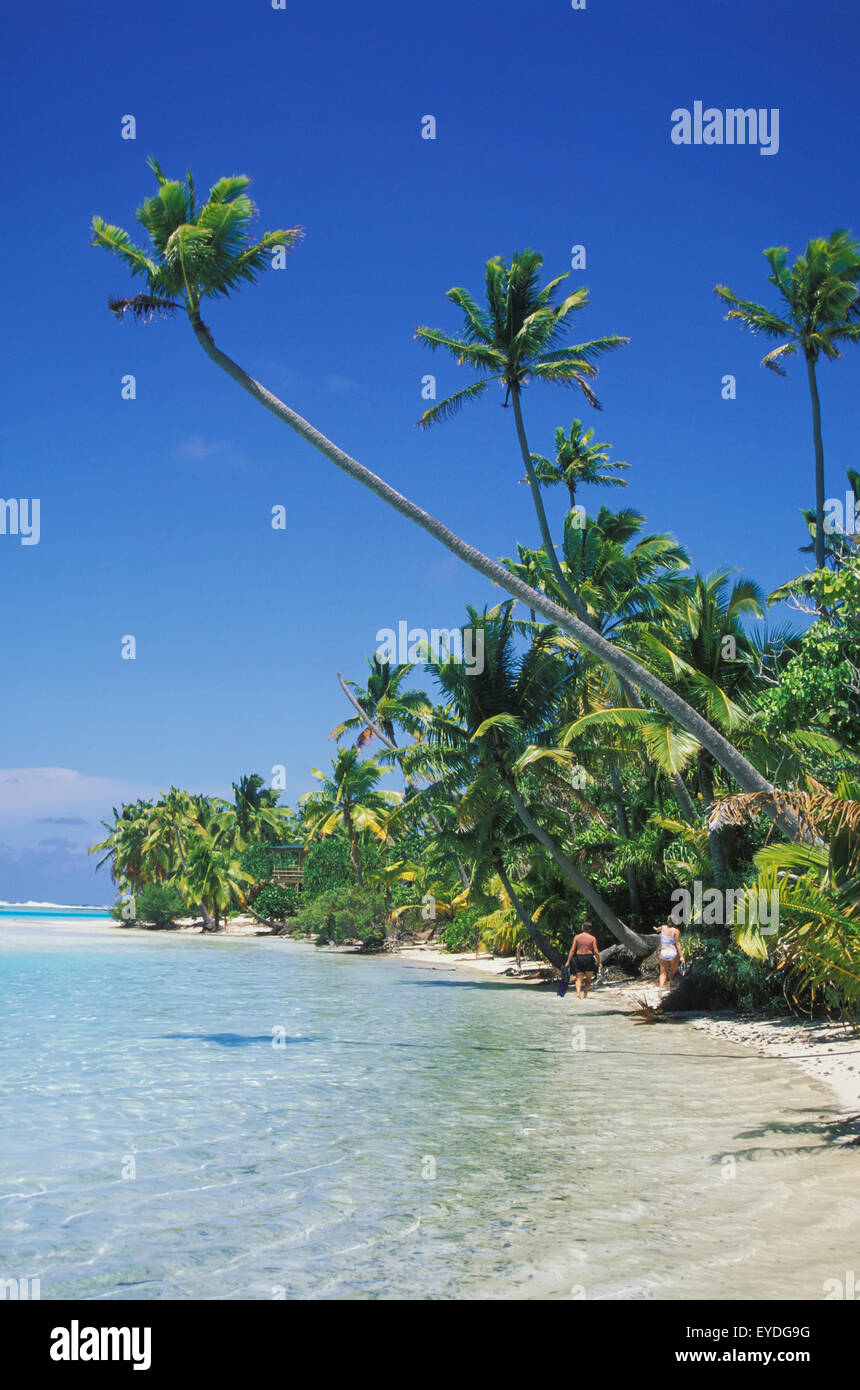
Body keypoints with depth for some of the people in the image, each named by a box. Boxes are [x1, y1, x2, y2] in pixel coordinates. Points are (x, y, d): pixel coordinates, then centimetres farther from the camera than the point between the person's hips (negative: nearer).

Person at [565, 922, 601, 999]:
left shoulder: (577, 937, 4)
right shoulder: (592, 938, 0)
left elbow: (572, 950, -1)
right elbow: (596, 951, -5)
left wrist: (568, 961, 1)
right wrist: (599, 962, 3)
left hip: (578, 958, 1)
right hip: (589, 958, -1)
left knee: (579, 979, 2)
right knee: (588, 979, 13)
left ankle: (578, 993, -21)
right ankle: (585, 996, 8)